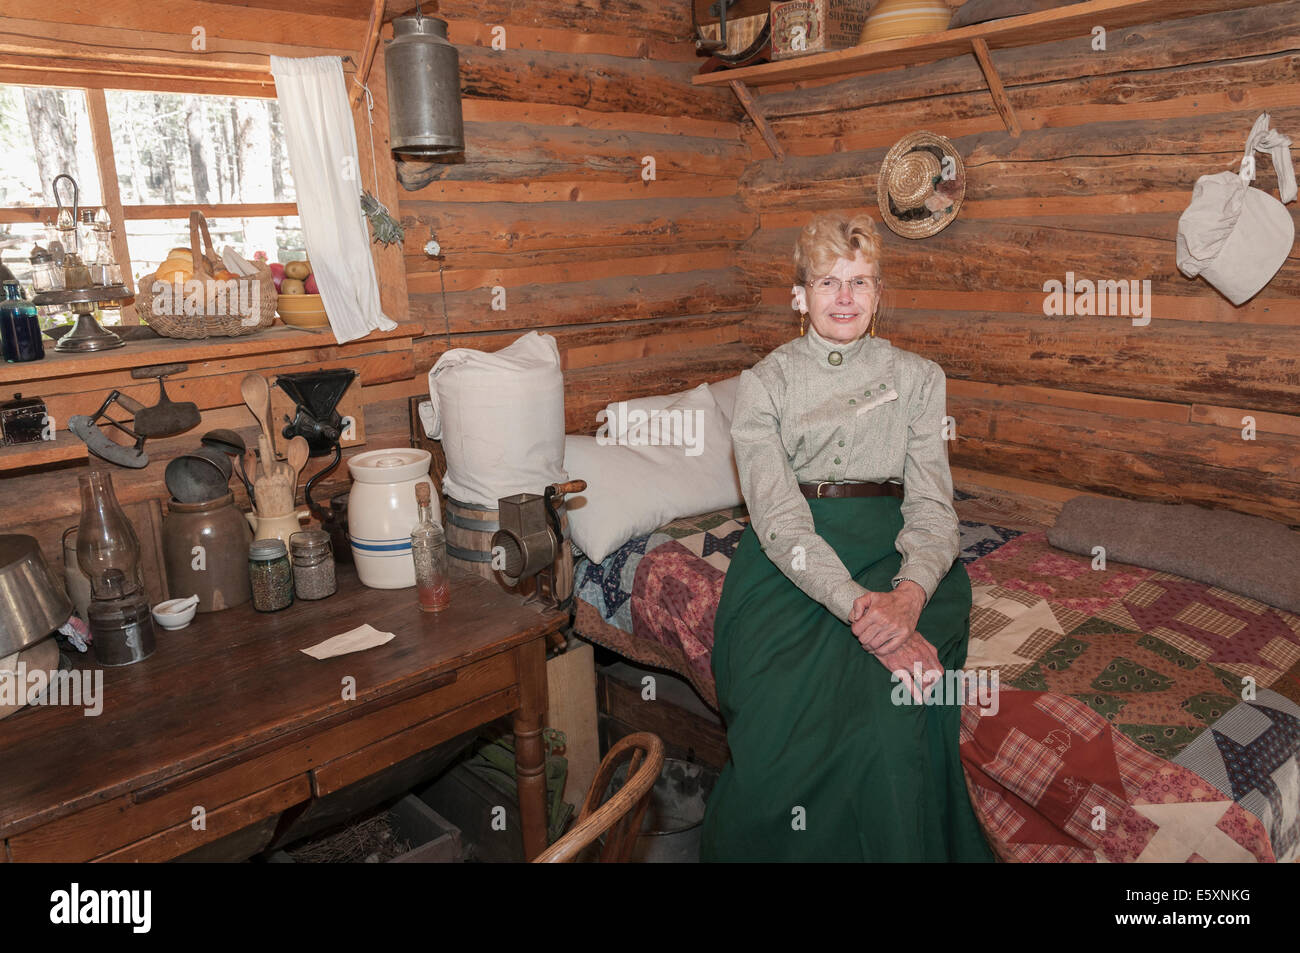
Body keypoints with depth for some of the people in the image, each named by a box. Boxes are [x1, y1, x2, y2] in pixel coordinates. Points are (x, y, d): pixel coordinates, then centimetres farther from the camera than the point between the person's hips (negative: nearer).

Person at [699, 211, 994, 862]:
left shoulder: (918, 377, 13)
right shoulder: (764, 384, 7)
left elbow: (931, 504, 2)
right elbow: (778, 516, -7)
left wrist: (908, 593, -21)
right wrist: (857, 603, -24)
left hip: (894, 549, 1)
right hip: (790, 560, -1)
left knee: (892, 709, -29)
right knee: (783, 705, -29)